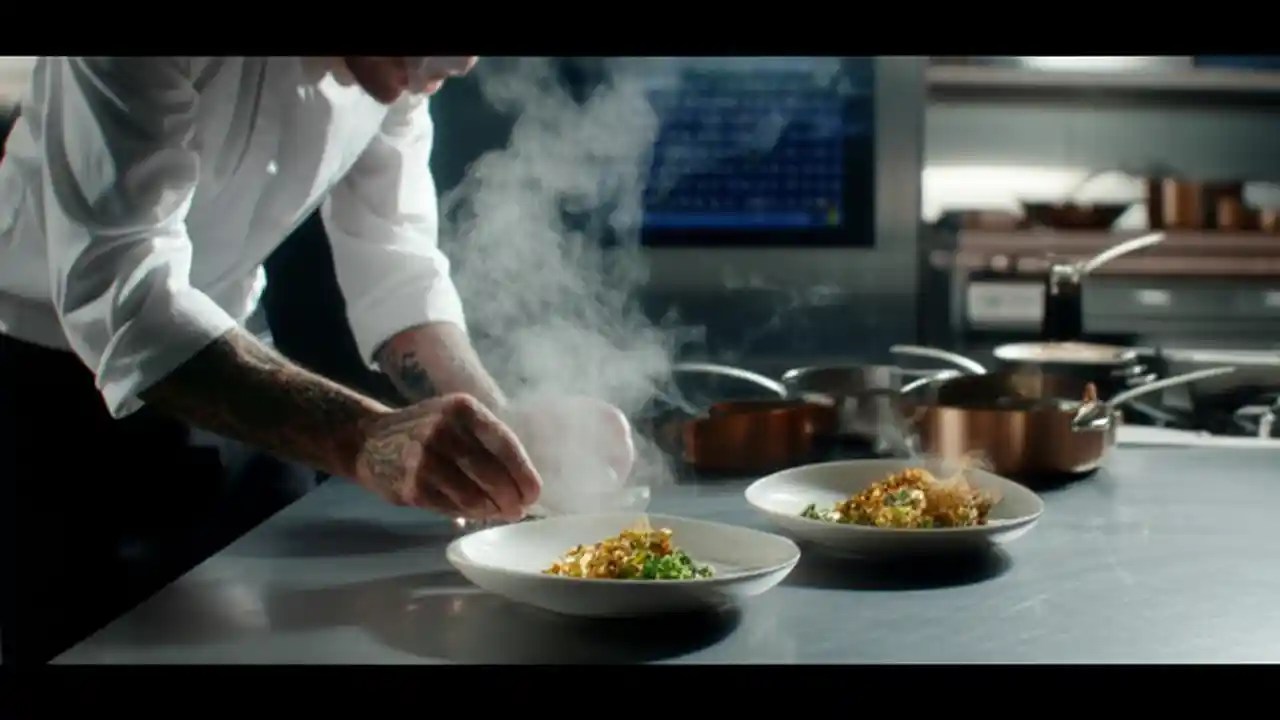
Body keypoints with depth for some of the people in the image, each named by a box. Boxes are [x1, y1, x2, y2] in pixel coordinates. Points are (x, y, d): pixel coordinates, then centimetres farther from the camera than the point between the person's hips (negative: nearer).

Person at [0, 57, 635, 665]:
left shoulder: (396, 74, -9)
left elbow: (396, 267, -9)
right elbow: (113, 285, -39)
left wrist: (503, 429, -26)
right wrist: (362, 439, -51)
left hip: (225, 370, 5)